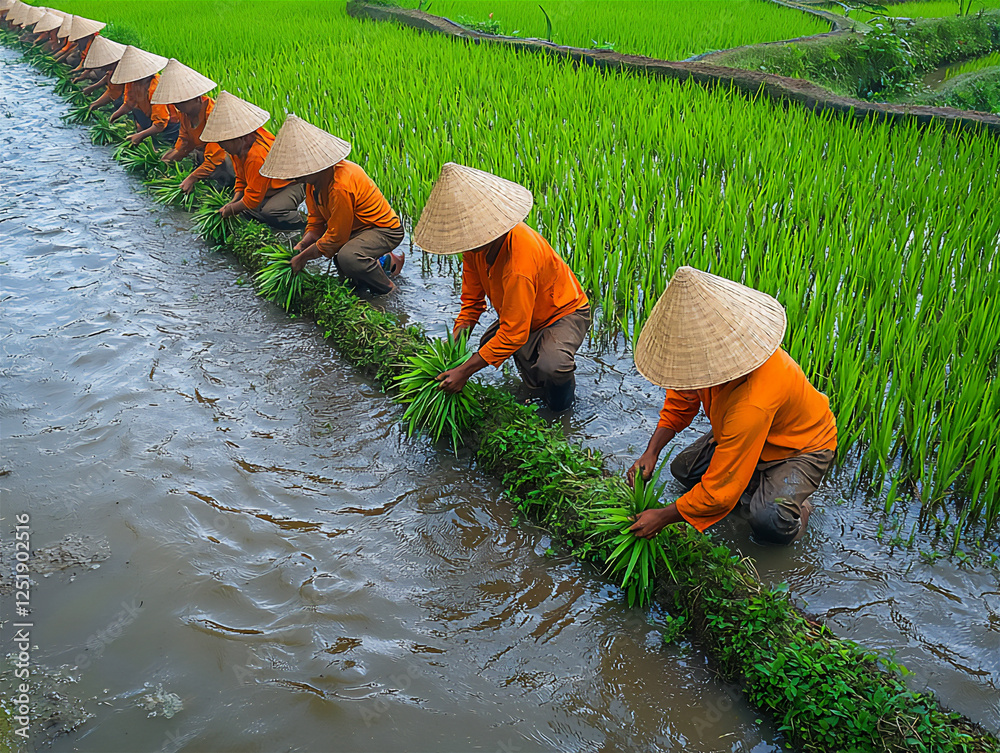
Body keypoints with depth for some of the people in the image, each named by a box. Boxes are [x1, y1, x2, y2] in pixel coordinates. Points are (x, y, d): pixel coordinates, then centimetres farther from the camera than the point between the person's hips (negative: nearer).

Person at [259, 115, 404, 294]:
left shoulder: (341, 187, -30)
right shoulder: (314, 179, 0)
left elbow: (335, 238, -25)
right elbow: (316, 222, 9)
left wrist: (303, 257, -15)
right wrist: (301, 245, -9)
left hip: (384, 231, -10)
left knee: (347, 257, -35)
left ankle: (386, 287, -6)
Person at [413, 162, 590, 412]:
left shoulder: (520, 261, -41)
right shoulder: (478, 242, -14)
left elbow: (513, 333, -38)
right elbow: (472, 296, 1)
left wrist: (464, 371, -34)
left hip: (565, 312, -8)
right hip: (524, 314, 8)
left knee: (551, 367, -35)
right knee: (487, 345, -15)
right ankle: (534, 379, 13)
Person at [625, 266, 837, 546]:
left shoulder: (753, 404, -46)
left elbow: (719, 492, -38)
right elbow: (680, 402, 1)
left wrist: (662, 517, -26)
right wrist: (651, 452, -13)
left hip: (803, 446, -8)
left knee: (768, 522, -32)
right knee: (683, 468, -4)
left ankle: (796, 508, 2)